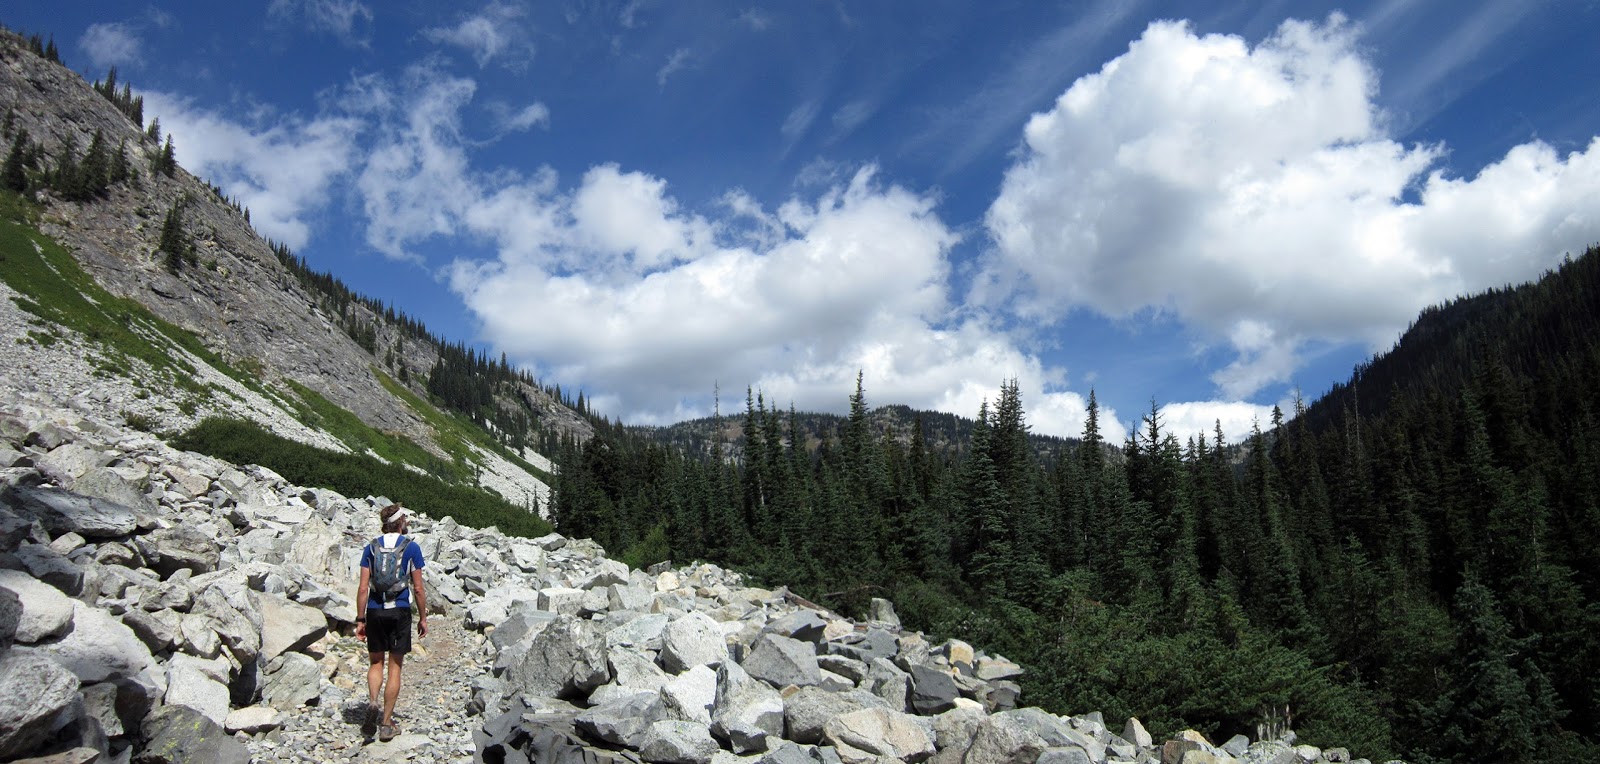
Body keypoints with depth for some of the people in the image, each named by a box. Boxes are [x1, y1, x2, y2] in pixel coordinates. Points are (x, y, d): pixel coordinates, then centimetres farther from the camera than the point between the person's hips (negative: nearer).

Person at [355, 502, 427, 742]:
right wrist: (423, 618, 7)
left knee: (376, 662, 19)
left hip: (375, 612, 2)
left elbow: (363, 587, -1)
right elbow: (418, 589, -2)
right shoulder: (411, 548, -3)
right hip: (399, 612, -2)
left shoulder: (371, 547, 2)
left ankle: (372, 702, -8)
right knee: (395, 667, 7)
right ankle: (387, 725, 10)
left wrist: (360, 619, 4)